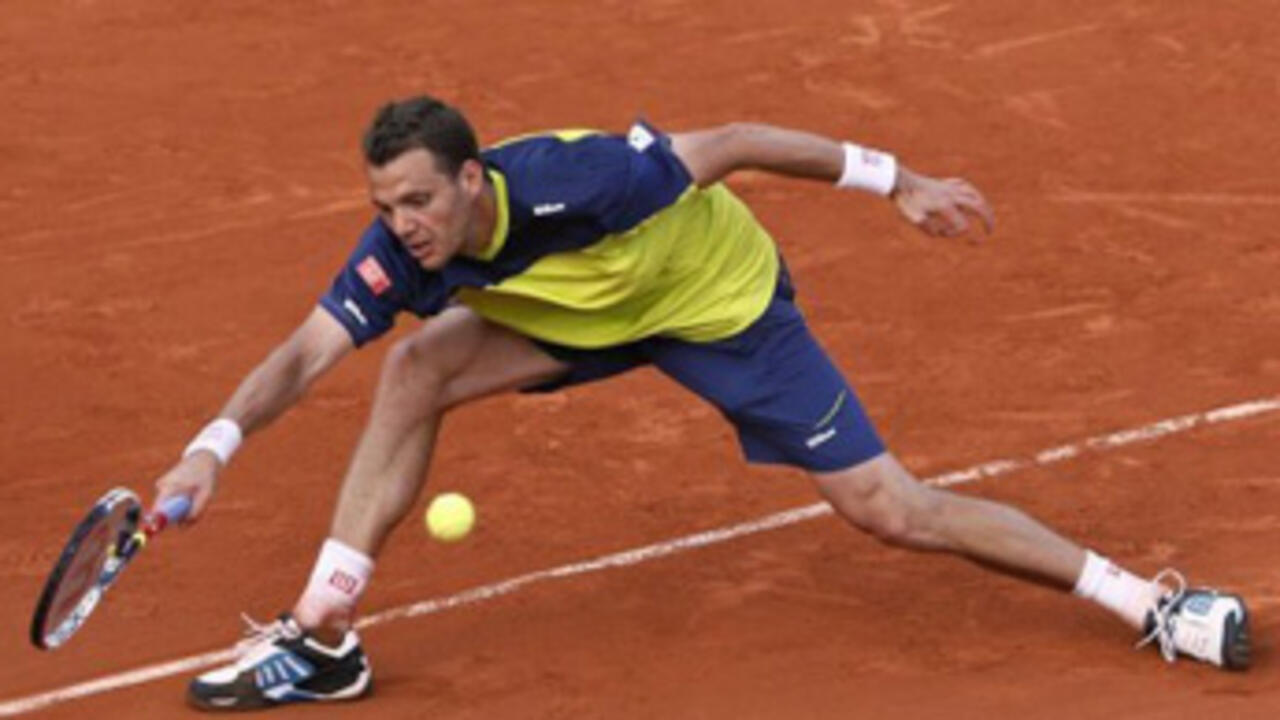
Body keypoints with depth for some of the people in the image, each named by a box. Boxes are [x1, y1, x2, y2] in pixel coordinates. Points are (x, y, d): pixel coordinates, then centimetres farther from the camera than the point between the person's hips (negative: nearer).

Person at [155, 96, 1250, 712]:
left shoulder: (573, 179, -38)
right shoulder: (402, 247, -25)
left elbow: (726, 144, -27)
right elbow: (308, 351, -27)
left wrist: (895, 181, -21)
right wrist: (214, 448, -44)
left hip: (724, 300, -5)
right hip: (580, 316, 5)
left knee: (892, 510, -8)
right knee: (415, 369, -16)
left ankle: (1150, 600, 3)